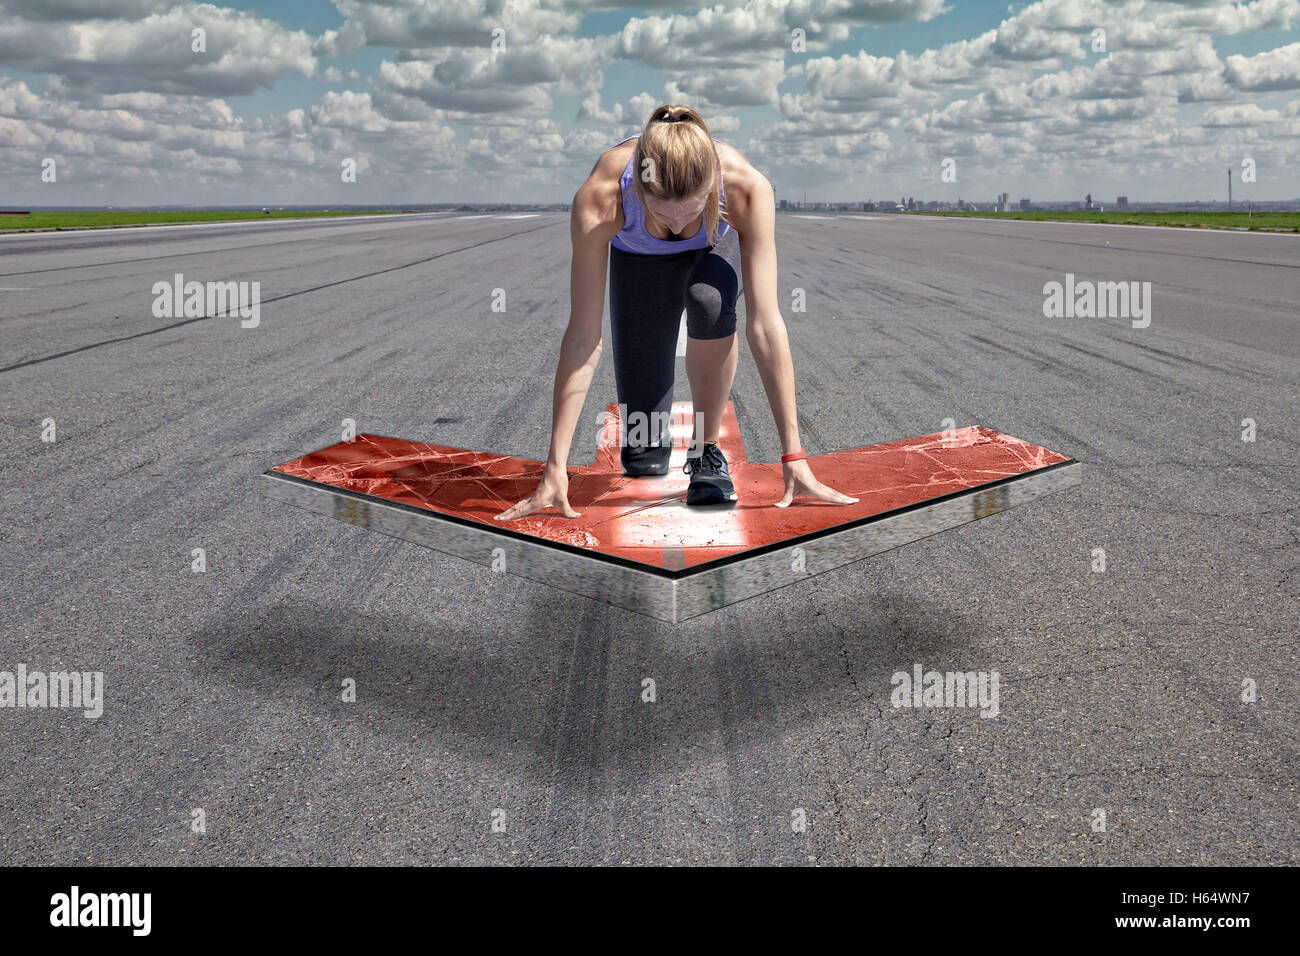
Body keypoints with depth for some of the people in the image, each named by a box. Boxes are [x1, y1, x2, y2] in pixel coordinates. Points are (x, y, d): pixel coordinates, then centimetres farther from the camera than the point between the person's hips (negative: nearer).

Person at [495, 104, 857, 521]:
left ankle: (706, 449, -16)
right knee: (643, 459, -7)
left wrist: (793, 457, -40)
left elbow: (765, 325, -39)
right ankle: (652, 443, 32)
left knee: (710, 299, -40)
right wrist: (555, 468, -39)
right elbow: (582, 337, -38)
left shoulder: (748, 188, -40)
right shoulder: (599, 198, -40)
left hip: (718, 246, 0)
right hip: (639, 257, 0)